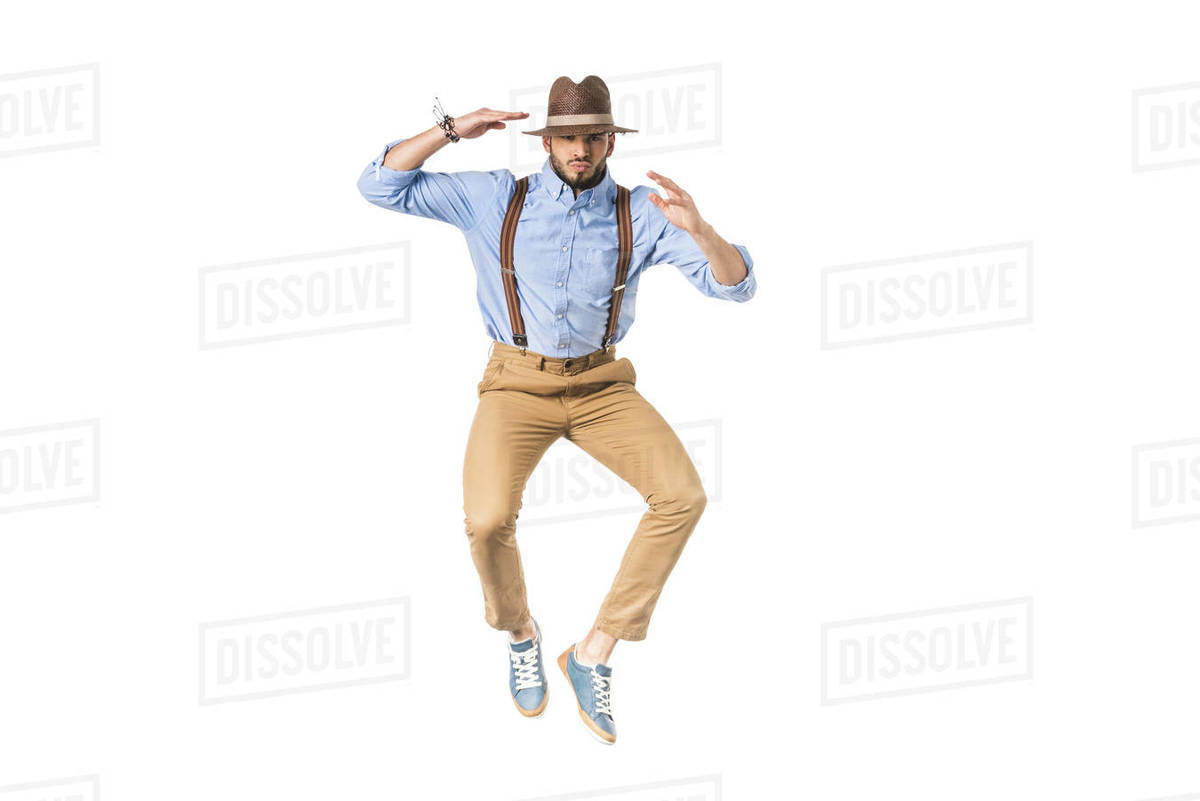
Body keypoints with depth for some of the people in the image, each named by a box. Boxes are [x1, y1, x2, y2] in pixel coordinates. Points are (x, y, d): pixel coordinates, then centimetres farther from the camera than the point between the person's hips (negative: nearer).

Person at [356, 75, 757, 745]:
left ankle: (596, 653, -12)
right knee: (488, 522, -28)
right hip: (517, 386, -1)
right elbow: (382, 186, -3)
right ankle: (520, 632, 8)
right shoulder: (496, 199, -3)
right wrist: (452, 131, -16)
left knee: (683, 496, -25)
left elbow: (735, 284, -10)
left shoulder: (641, 213, -4)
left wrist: (698, 229, -31)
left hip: (602, 387, 1)